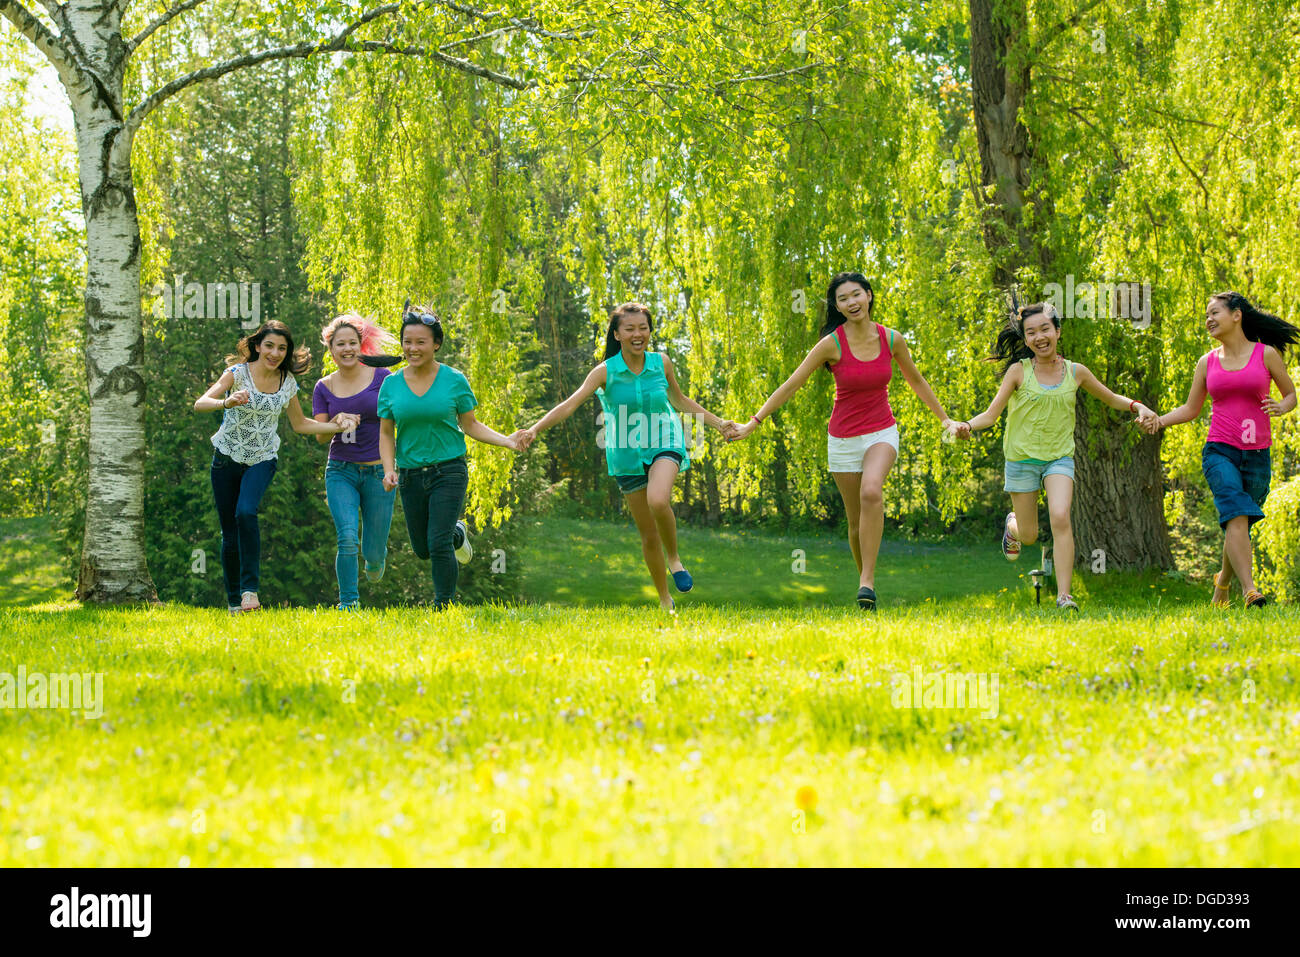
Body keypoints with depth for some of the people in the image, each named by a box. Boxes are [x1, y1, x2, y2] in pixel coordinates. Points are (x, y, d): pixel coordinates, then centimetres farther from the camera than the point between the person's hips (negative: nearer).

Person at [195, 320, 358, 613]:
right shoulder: (239, 372, -11)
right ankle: (233, 601, 19)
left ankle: (250, 589, -23)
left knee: (246, 513, -28)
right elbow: (200, 404, -22)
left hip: (262, 460, 1)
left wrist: (335, 426, 0)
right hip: (227, 458, -1)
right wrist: (227, 402, -42)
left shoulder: (288, 383, -1)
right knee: (229, 534, 1)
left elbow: (300, 424, 14)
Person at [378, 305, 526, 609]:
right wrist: (389, 469, -10)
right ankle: (456, 533, 46)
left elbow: (470, 425, 3)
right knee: (422, 549, 12)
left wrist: (507, 441, -10)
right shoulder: (391, 384, 1)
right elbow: (386, 433, 6)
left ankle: (444, 607, 2)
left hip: (448, 472, -3)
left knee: (439, 545, -14)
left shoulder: (454, 380, -3)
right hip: (410, 475, 3)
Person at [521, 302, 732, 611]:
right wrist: (535, 429, -30)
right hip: (627, 454, 0)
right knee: (648, 533, 4)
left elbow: (680, 400, 15)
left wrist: (718, 423, 17)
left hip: (664, 445, 0)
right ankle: (665, 600, 20)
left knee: (658, 500, -32)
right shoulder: (606, 372, -10)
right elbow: (571, 403, -18)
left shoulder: (661, 363, -3)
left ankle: (674, 558, -5)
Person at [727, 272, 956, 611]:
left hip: (881, 433, 0)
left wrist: (944, 419, 21)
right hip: (843, 438, 0)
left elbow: (916, 380, 13)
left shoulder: (892, 339, -4)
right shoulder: (832, 344, -12)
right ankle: (866, 583, 23)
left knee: (871, 492, -29)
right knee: (856, 521, 4)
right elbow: (791, 385, -10)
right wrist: (753, 423, -14)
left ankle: (868, 579, -27)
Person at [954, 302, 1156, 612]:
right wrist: (967, 426, -29)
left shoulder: (1075, 372, 0)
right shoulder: (1019, 371, -6)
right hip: (1022, 458, 0)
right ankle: (1011, 523, 47)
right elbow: (991, 414, -8)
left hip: (1060, 457, 0)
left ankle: (1064, 595, -21)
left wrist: (1137, 406, -6)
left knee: (1060, 518, -24)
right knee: (1029, 536, 8)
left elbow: (1111, 399, 14)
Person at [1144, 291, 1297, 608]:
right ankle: (1250, 591, -31)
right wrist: (1159, 420, -1)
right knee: (1236, 515, -22)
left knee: (1239, 525, 5)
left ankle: (1223, 584, 31)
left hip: (1257, 456, 0)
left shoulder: (1266, 354, 4)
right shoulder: (1207, 362, 11)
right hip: (1219, 451, 0)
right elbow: (1191, 409, 16)